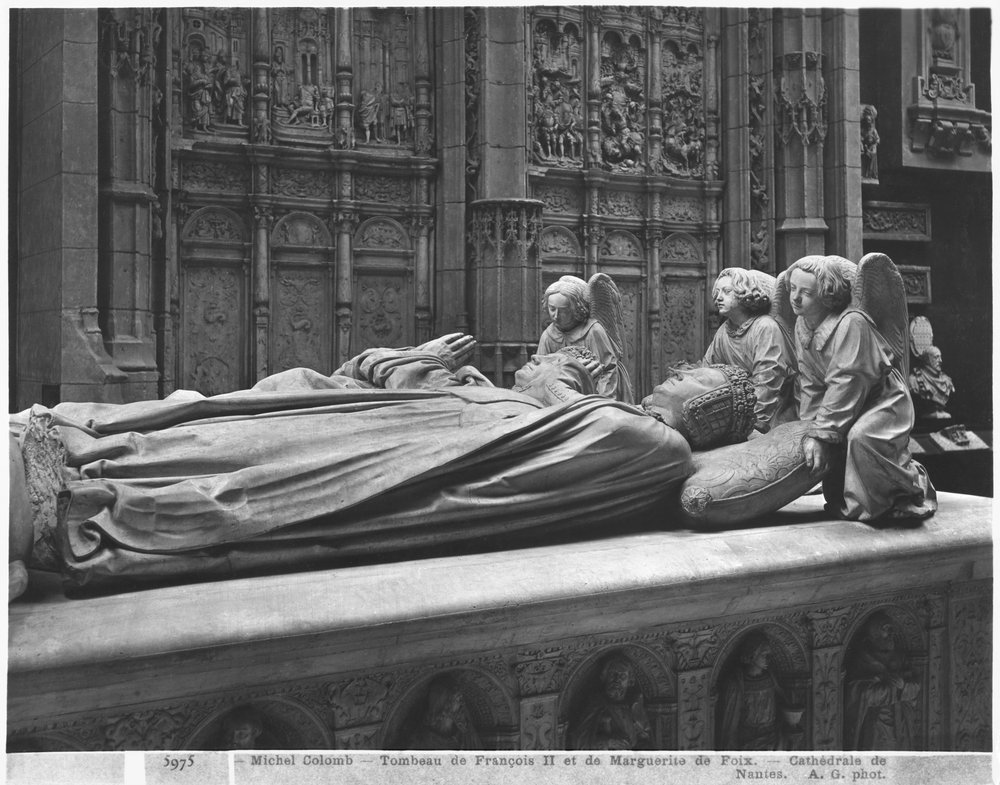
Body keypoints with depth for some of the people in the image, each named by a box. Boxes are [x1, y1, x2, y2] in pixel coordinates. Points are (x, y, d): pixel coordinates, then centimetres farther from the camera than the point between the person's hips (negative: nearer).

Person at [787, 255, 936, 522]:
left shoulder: (850, 322, -26)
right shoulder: (802, 325, 1)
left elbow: (845, 383, -30)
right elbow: (809, 384, 2)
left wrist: (821, 433, -32)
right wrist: (808, 428, -8)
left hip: (883, 399, -8)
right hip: (850, 404, 8)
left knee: (860, 437, -33)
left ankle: (913, 488, -11)